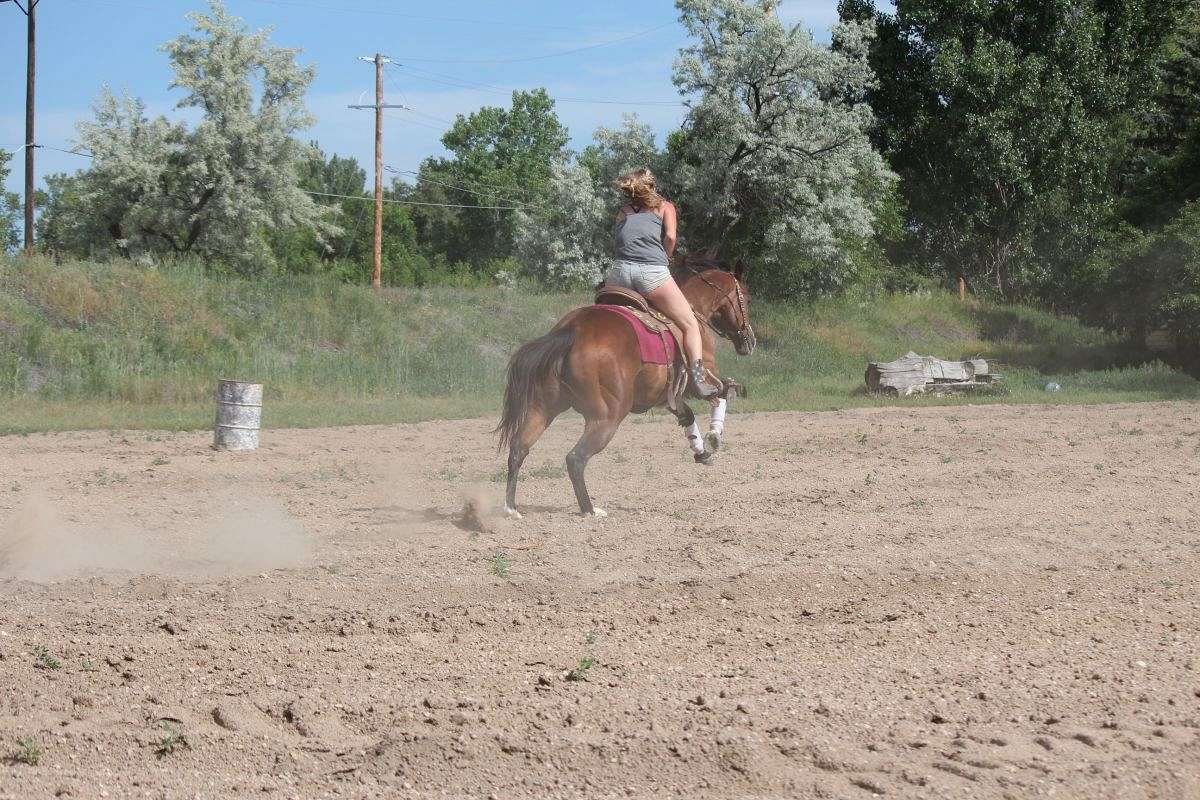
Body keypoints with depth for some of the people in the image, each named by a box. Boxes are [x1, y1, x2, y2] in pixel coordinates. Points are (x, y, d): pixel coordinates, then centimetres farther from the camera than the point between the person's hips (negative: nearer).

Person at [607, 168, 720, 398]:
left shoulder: (623, 211, 27)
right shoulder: (665, 206, 17)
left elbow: (615, 244, 19)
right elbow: (670, 236, 2)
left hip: (619, 271, 3)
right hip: (653, 273, -3)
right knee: (690, 325, 5)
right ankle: (699, 379, -11)